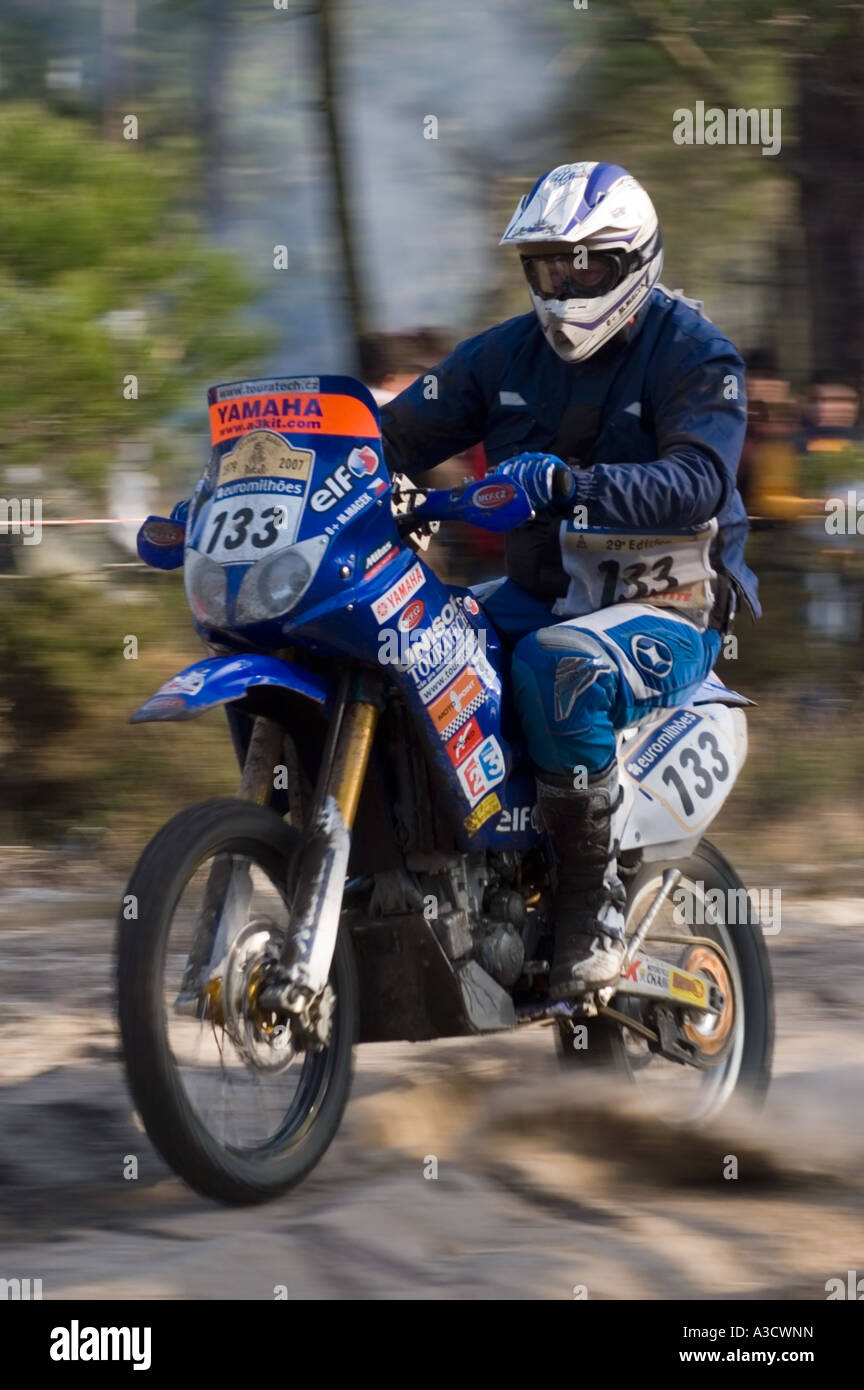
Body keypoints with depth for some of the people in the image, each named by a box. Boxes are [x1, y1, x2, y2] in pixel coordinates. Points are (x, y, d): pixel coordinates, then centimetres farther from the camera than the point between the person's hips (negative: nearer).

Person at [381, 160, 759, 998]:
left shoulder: (695, 355, -7)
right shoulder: (505, 354, 11)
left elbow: (698, 483, -25)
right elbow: (399, 434, 7)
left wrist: (564, 483, -40)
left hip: (663, 611, -6)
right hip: (537, 596, 6)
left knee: (558, 664, -39)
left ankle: (593, 898, -27)